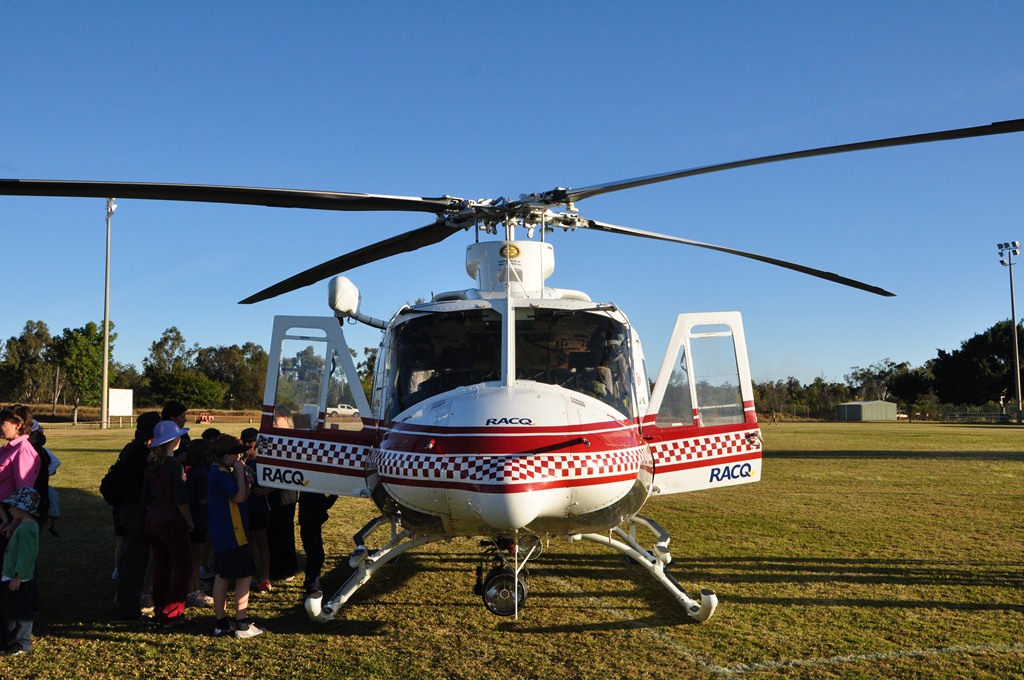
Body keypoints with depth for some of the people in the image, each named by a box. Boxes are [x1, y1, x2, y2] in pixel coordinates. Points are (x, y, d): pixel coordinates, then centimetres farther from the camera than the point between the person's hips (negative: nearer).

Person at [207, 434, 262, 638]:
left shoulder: (220, 472, 14)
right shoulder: (222, 474, -18)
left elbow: (238, 497, 17)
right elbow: (239, 497, -24)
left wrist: (246, 483, 0)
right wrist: (240, 472, -17)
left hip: (220, 535, 11)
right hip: (232, 535, -11)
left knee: (222, 576, 13)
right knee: (244, 577, -5)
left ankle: (221, 623, 19)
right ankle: (242, 625, -2)